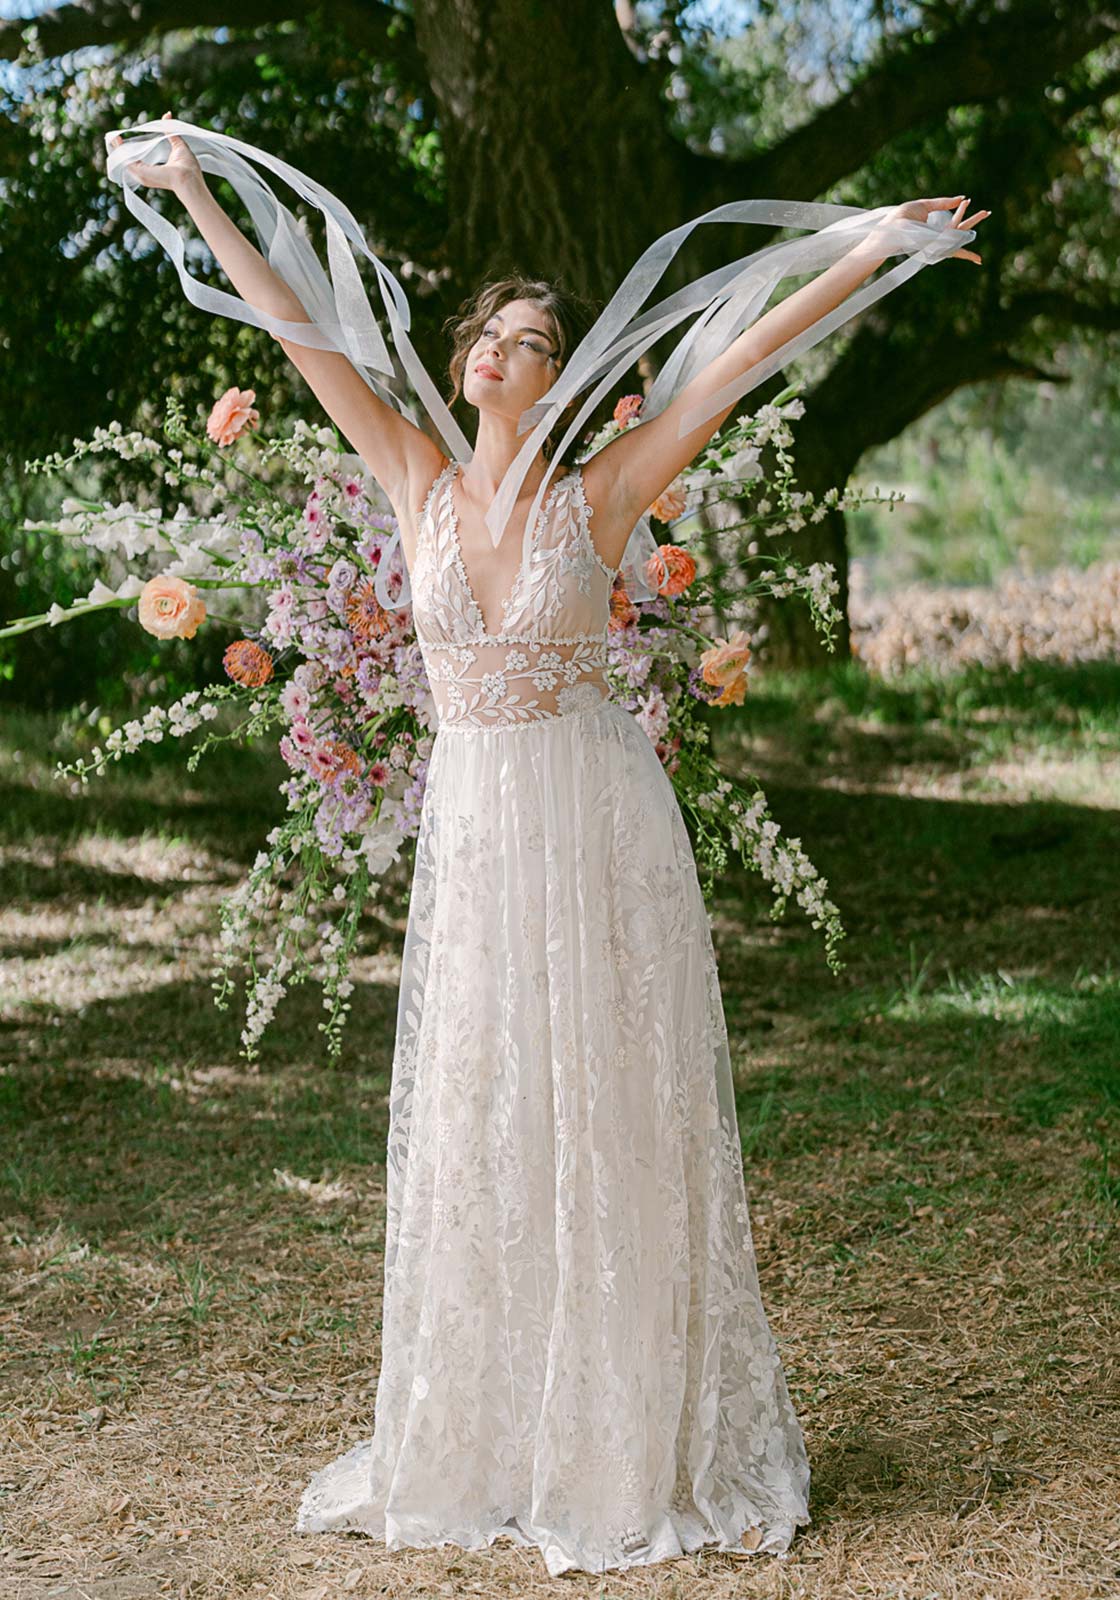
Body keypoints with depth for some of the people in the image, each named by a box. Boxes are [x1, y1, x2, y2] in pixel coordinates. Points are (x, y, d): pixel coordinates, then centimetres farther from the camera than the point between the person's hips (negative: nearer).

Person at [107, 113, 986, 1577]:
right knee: (471, 1133, 9)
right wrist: (192, 196, 10)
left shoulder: (603, 492, -5)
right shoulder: (419, 479, 4)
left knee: (611, 1124, 3)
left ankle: (647, 1443, 15)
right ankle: (478, 1440, 23)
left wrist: (876, 245, -14)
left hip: (594, 826, -3)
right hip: (472, 831, 4)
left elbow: (741, 356, -10)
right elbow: (299, 323, 7)